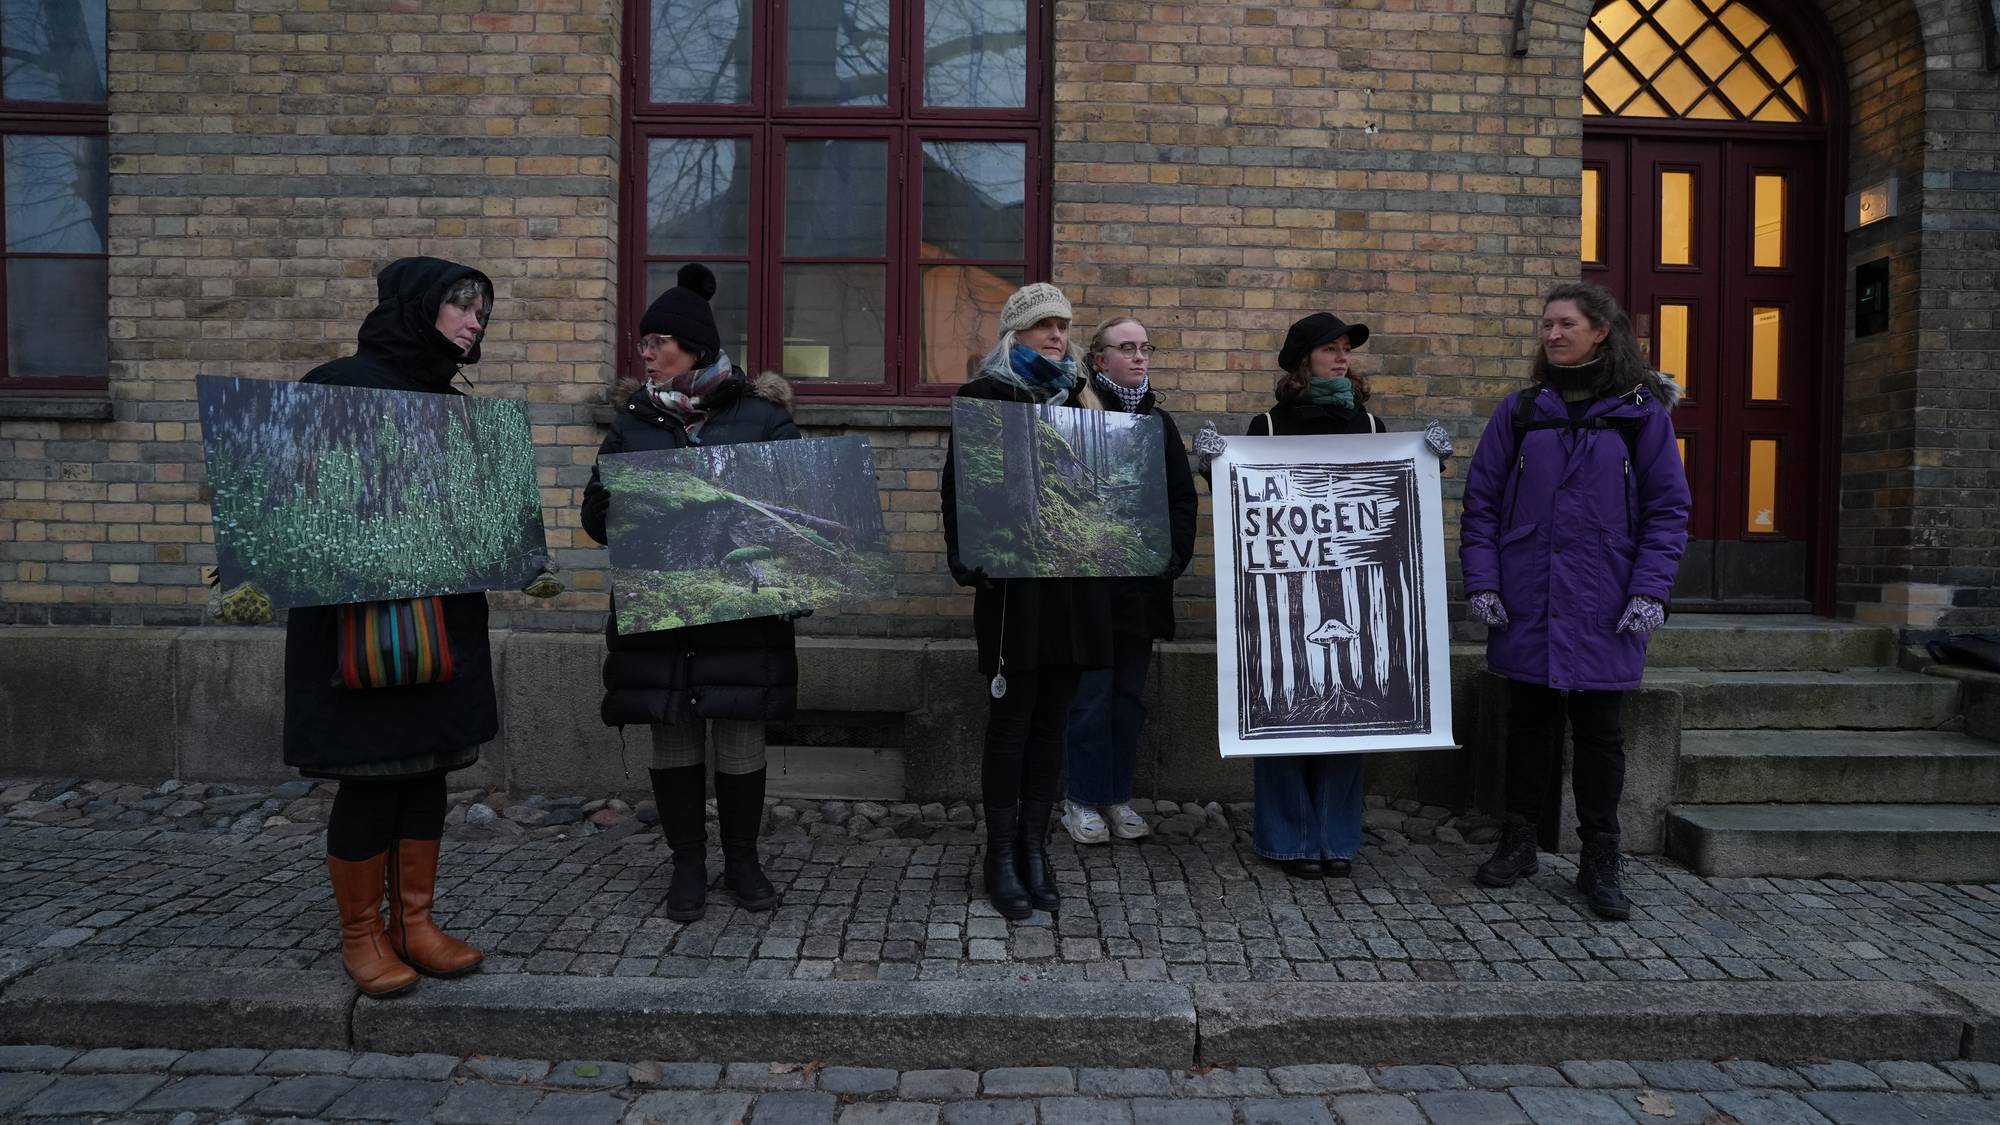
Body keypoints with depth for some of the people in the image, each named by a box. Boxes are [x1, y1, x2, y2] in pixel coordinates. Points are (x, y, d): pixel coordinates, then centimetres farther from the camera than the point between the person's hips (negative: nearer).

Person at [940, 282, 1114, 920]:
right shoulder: (986, 396, 0)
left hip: (1074, 582, 5)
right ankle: (1001, 856, 11)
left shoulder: (1079, 397, 15)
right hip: (1012, 581, -5)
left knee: (1052, 719, 8)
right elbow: (957, 486, -5)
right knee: (1011, 720, 0)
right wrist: (968, 567, -16)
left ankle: (1034, 846, 19)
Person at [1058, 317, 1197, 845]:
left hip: (1144, 581, 5)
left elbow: (1184, 497, 13)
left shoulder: (1159, 421, 13)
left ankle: (1118, 796, 21)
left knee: (1130, 693, 10)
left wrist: (1173, 554, 1)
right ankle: (1082, 799, 11)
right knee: (1091, 693, -1)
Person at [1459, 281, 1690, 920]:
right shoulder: (1519, 411, 6)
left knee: (1600, 733, 7)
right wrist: (1481, 582, -4)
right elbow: (1481, 501, 6)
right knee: (1529, 723, 12)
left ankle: (1600, 862, 18)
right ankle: (1518, 843, 25)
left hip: (1602, 610, -1)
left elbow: (1668, 509, 1)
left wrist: (1650, 593, -9)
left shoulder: (1642, 412, 2)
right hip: (1526, 605, 2)